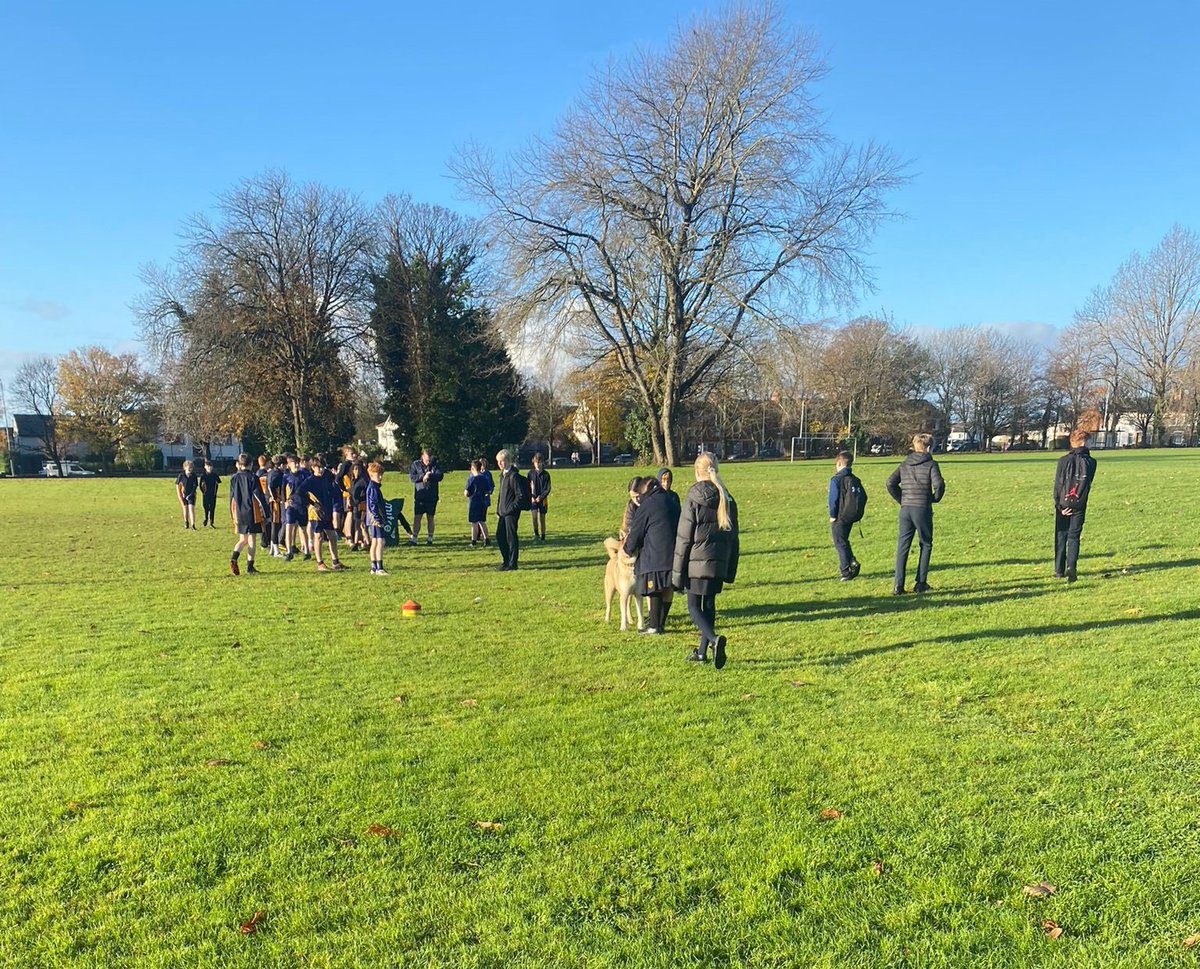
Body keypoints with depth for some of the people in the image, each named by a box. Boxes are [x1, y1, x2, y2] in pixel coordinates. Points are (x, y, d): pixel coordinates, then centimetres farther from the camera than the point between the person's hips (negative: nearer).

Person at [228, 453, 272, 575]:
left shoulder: (234, 478, 4)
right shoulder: (253, 477, -8)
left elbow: (231, 497, 10)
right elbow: (260, 497, -8)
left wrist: (233, 515, 19)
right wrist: (267, 514, -2)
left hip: (239, 514, 4)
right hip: (252, 514, -4)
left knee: (243, 539, 15)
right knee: (252, 540, 3)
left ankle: (234, 557, -10)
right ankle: (250, 567, 4)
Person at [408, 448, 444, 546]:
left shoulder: (435, 465, 4)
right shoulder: (416, 464, 4)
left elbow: (440, 476, -8)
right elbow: (411, 476, -5)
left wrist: (430, 475, -22)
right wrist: (422, 477, -18)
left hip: (432, 496, 0)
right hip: (419, 496, 0)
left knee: (430, 518, 7)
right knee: (417, 517, -2)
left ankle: (430, 538, 15)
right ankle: (414, 538, 1)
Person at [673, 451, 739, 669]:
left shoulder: (693, 500, -12)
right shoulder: (727, 499, 6)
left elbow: (683, 539, -10)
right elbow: (733, 537, 11)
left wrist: (677, 574, -5)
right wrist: (730, 570, 18)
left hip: (697, 563, -5)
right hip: (719, 563, 5)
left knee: (694, 606, 3)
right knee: (709, 604, 15)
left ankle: (714, 638, -21)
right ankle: (702, 652, 22)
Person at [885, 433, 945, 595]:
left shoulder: (905, 464, 9)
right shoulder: (931, 464, -5)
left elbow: (890, 483, 4)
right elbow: (939, 484, -18)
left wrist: (901, 500, 11)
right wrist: (935, 498, 1)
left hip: (905, 510, 4)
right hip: (923, 509, -4)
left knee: (902, 546, 6)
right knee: (926, 545, 13)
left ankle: (898, 585, -1)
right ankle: (921, 583, 11)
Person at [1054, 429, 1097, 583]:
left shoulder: (1064, 460, -5)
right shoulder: (1091, 462, -1)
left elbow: (1057, 484, -6)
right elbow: (1088, 483, -1)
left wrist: (1059, 505, -3)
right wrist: (1080, 499, 6)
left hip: (1063, 504, 0)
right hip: (1080, 505, 0)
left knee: (1061, 536, 10)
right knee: (1074, 536, 5)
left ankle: (1059, 570, 13)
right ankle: (1071, 566, -15)